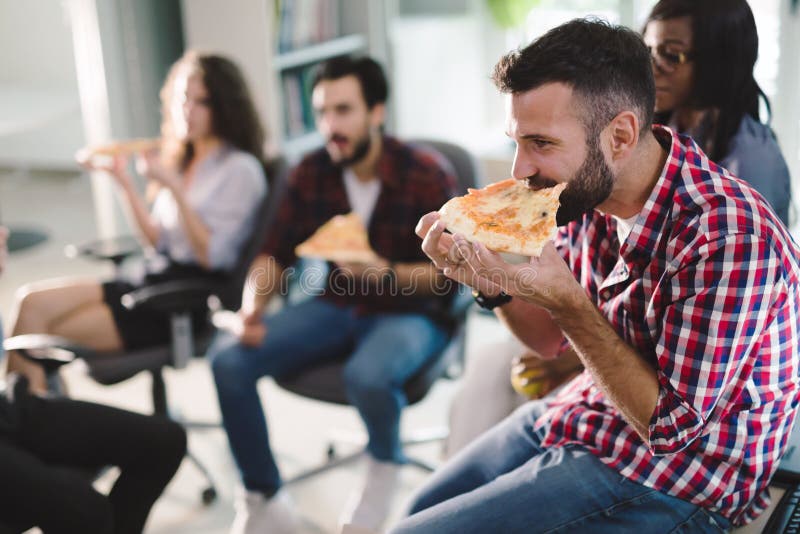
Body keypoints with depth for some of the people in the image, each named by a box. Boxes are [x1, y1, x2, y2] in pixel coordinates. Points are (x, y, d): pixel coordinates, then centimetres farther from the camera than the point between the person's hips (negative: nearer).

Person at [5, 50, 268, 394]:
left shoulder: (241, 169, -9)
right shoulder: (182, 159, 15)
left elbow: (212, 255, -17)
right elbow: (157, 241, 12)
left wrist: (173, 186, -20)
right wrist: (124, 182, 4)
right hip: (156, 279, 8)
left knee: (47, 333, -11)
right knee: (33, 300, -9)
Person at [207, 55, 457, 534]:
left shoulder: (426, 175, -12)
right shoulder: (311, 173, 0)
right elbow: (276, 254, 6)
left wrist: (387, 274, -29)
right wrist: (252, 308, -12)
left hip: (410, 312, -4)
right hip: (334, 306, 5)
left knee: (367, 375, -39)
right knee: (228, 357, -17)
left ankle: (385, 466, 0)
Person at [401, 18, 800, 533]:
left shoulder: (731, 238, -29)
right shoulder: (589, 192, -7)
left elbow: (669, 426, -23)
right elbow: (553, 339, 6)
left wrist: (568, 302, -30)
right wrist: (496, 285, -14)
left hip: (665, 486, -7)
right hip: (574, 418, 7)